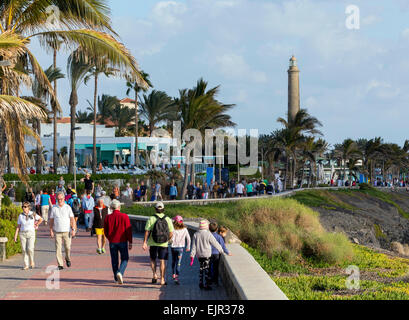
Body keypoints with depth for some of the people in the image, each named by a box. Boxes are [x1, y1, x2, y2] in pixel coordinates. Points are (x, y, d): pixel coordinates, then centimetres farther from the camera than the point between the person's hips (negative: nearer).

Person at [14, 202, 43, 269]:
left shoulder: (33, 214, -3)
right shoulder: (21, 216, 1)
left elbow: (41, 219, 12)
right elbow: (18, 226, 3)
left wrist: (36, 225, 11)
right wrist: (15, 236, -2)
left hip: (31, 233, -2)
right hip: (22, 234, 2)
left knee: (30, 249, -16)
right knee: (24, 249, -3)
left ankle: (31, 261, 10)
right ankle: (26, 265, 3)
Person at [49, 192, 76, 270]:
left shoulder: (68, 207, 2)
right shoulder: (54, 208, 5)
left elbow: (72, 219, 2)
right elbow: (51, 220, 8)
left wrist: (73, 229, -7)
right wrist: (51, 230, 0)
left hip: (66, 231, -1)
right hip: (57, 232, 1)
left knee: (67, 247, -3)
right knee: (58, 248, -4)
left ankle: (68, 259, 26)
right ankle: (60, 265, -1)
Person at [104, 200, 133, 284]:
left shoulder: (107, 218, -1)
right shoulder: (124, 216, -8)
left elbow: (105, 232, 6)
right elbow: (129, 230, -8)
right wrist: (130, 242, -2)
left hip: (112, 242, 2)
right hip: (123, 241, -2)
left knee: (114, 260, 12)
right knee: (125, 259, 9)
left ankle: (116, 278, 17)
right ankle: (120, 272, -15)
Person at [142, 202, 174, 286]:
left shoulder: (151, 219, -6)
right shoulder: (168, 219, -2)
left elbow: (147, 232, -11)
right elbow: (171, 233, -2)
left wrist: (144, 242, -10)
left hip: (153, 243, 0)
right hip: (164, 244, 0)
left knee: (153, 259, 19)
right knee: (162, 261, 5)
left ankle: (154, 274, 4)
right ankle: (162, 280, 2)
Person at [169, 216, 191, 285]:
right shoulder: (184, 229, -2)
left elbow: (171, 239, -15)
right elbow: (188, 238, 3)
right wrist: (188, 247, 14)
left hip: (173, 247, 0)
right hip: (180, 247, 0)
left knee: (173, 261, 19)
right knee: (178, 263, -2)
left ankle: (173, 274, 29)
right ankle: (177, 276, -15)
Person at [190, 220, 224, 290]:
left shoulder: (196, 234, 1)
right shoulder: (208, 234, -12)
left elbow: (193, 246, 1)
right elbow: (215, 243, -5)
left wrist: (192, 255, 3)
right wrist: (221, 250, 9)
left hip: (199, 255, 5)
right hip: (206, 255, -5)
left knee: (201, 268, 17)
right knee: (207, 269, 0)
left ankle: (201, 284, 20)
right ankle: (206, 285, -1)